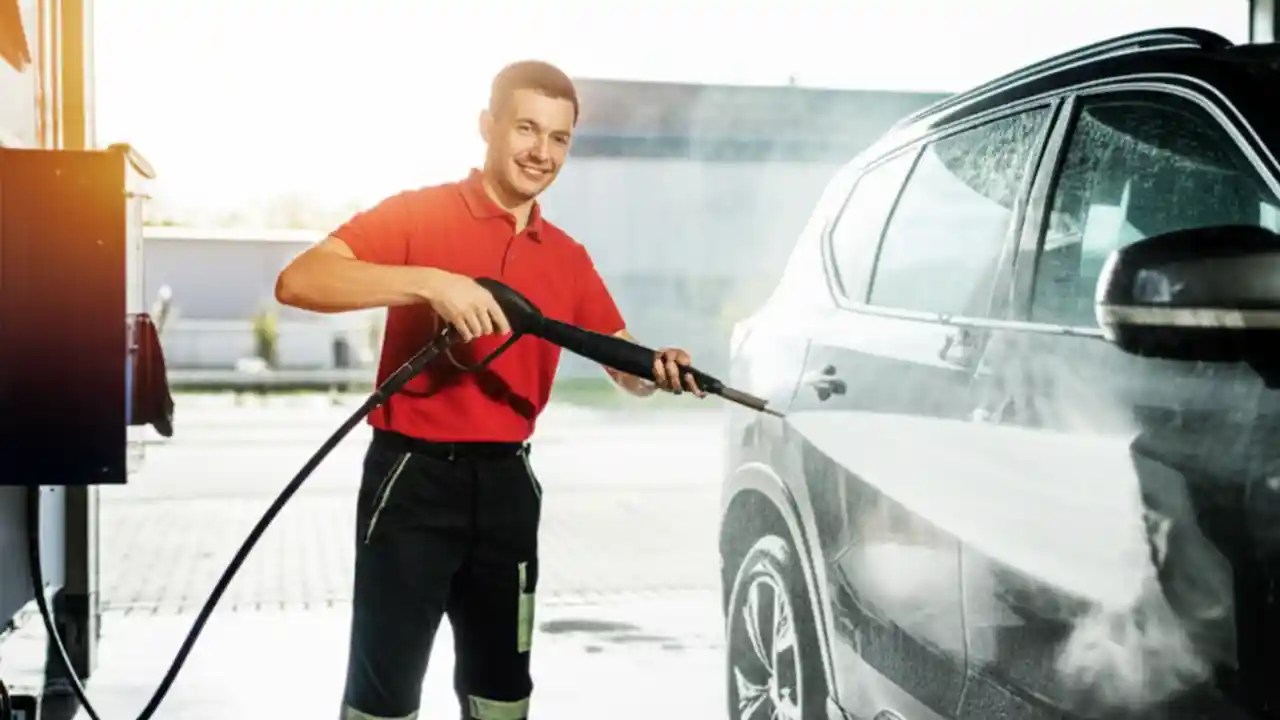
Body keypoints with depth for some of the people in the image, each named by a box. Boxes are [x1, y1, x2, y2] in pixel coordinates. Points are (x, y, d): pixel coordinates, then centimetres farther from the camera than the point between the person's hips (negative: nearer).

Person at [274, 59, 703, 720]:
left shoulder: (568, 259, 9)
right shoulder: (419, 214, -6)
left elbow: (628, 367, 12)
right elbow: (298, 281, -18)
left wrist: (660, 372, -12)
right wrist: (429, 282, -28)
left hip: (507, 483, 5)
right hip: (414, 476, -5)